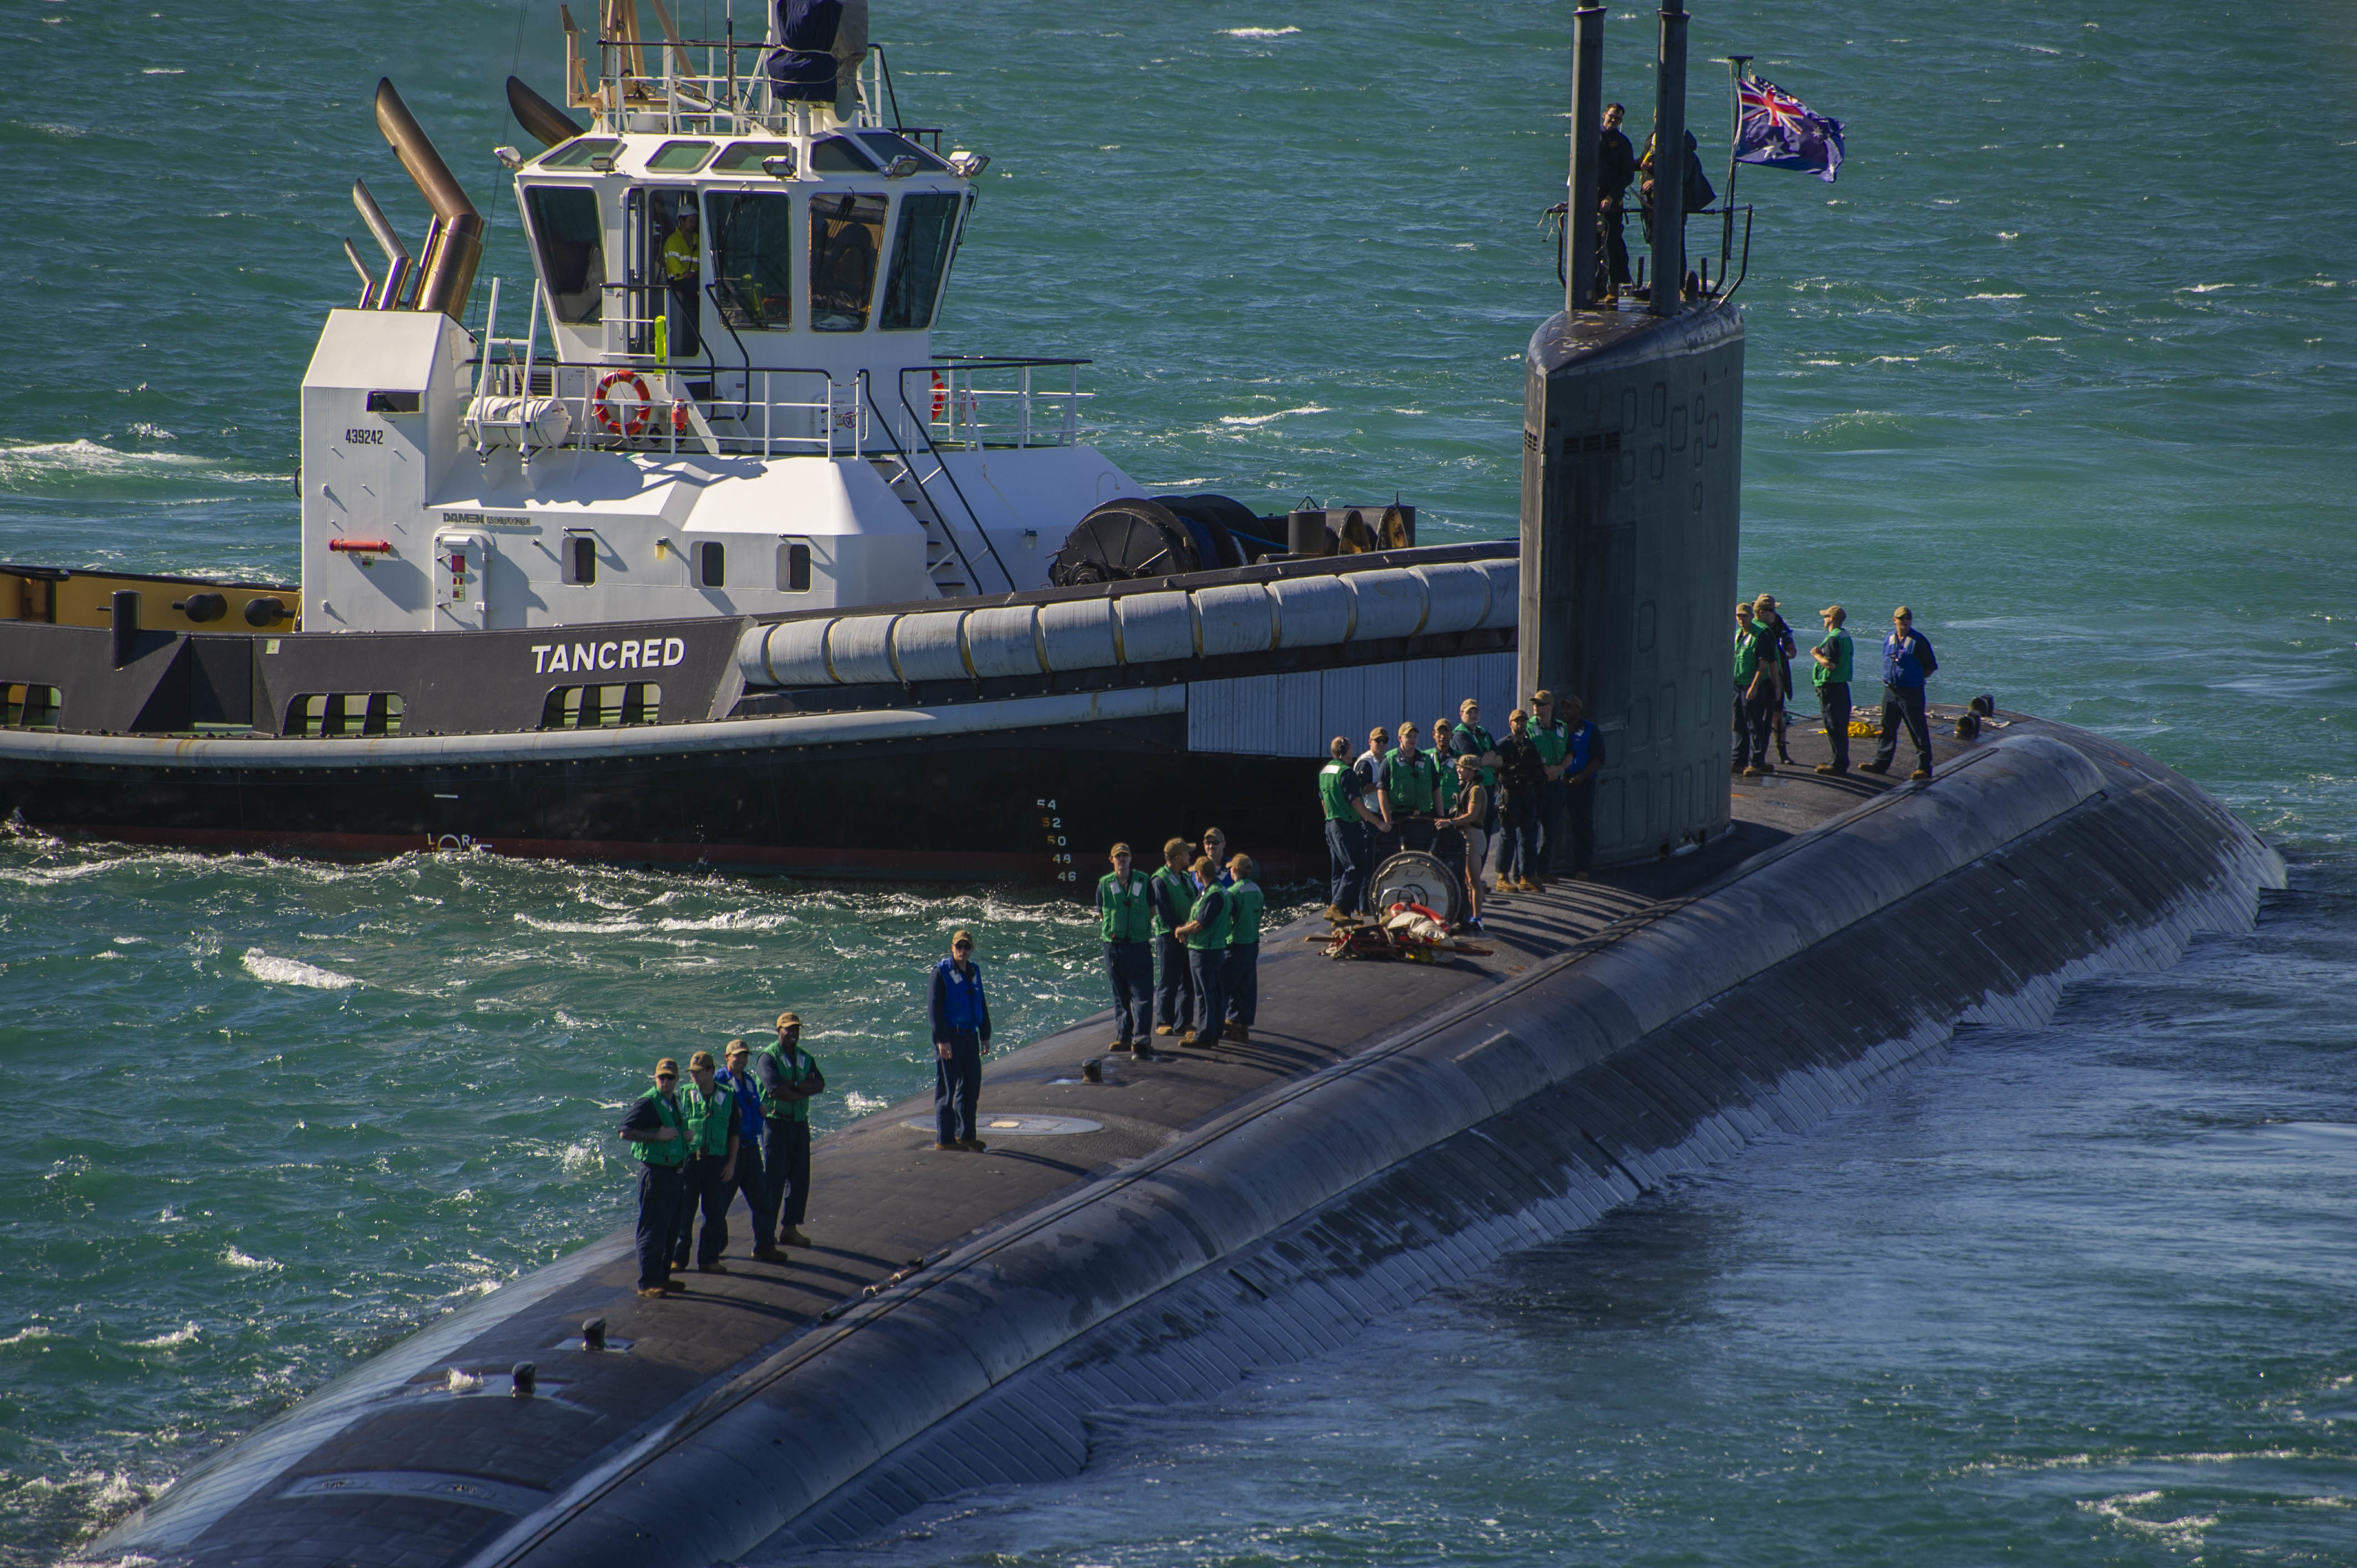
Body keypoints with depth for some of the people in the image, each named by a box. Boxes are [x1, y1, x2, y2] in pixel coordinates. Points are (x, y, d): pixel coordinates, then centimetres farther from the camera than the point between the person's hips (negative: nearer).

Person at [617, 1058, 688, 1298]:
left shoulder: (676, 1102, 13)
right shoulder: (647, 1103, -13)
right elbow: (626, 1133, -19)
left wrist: (686, 1137, 7)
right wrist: (658, 1136, -24)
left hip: (675, 1172, 9)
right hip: (655, 1172, -9)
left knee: (671, 1230, 14)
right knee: (653, 1231, -6)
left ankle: (663, 1277, 23)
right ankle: (647, 1283, -2)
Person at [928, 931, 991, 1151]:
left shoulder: (974, 972, 11)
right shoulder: (941, 972, -9)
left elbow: (982, 1004, 19)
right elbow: (936, 1007, -13)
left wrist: (985, 1035, 16)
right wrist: (942, 1040, -19)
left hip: (969, 1036, 7)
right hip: (949, 1038, -7)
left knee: (971, 1087, 12)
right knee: (946, 1090, -3)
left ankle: (966, 1135, 22)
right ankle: (944, 1139, 0)